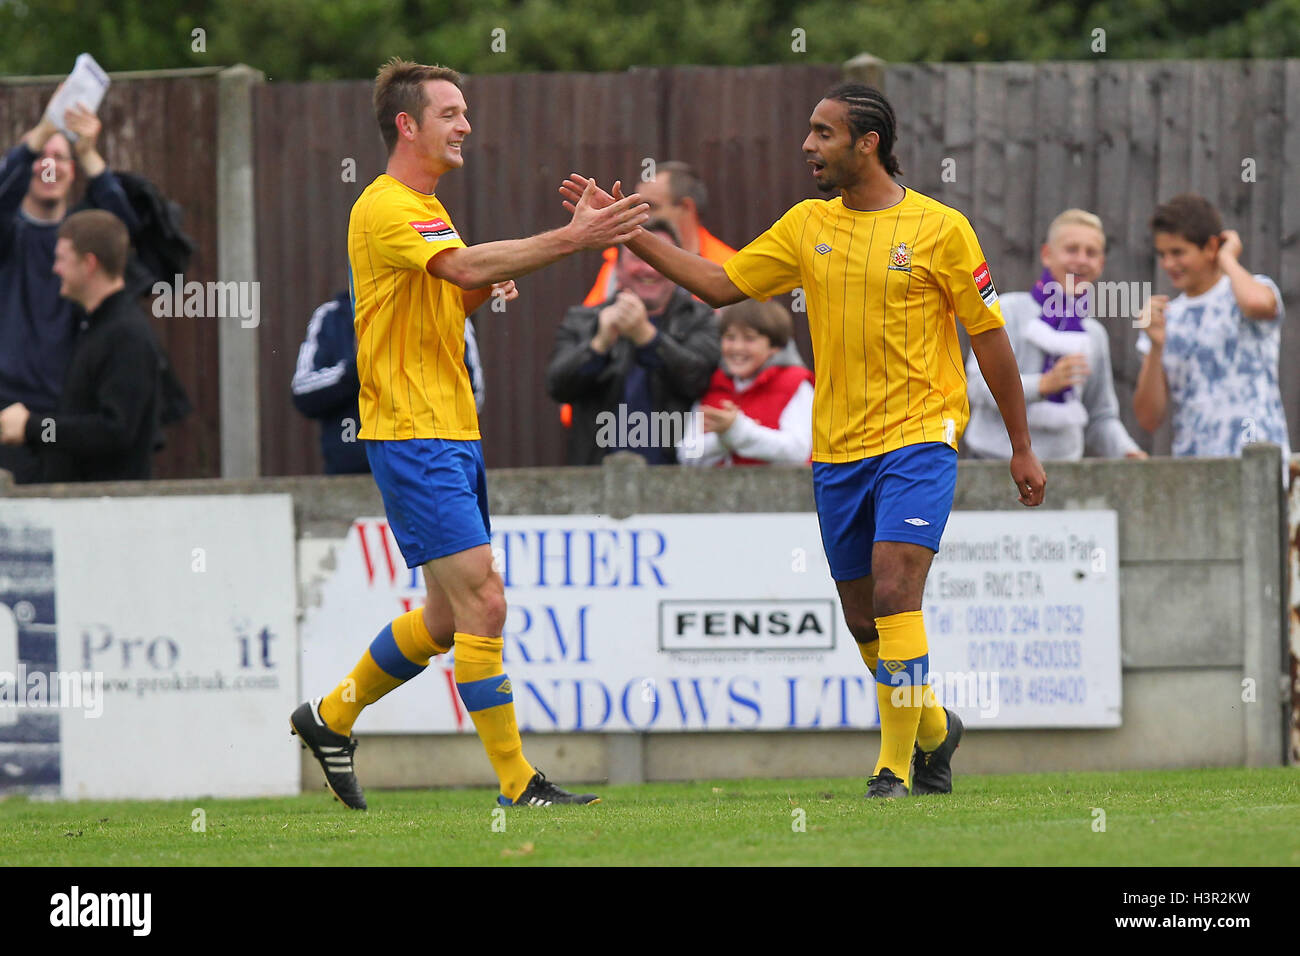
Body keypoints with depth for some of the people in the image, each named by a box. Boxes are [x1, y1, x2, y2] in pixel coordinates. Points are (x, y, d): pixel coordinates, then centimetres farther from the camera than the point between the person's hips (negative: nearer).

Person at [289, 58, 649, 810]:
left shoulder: (427, 208, 18)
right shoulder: (385, 209, -14)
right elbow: (465, 265, -30)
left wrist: (491, 284, 6)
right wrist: (573, 239, -37)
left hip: (455, 436, 10)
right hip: (413, 438, -10)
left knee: (450, 618, 13)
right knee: (483, 602, -12)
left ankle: (332, 717, 28)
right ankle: (517, 784, -9)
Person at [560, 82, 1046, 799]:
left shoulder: (939, 228, -5)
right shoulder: (807, 226, 8)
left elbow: (988, 335, 0)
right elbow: (720, 284, 11)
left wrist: (1021, 447, 3)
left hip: (918, 439, -5)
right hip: (837, 448, 5)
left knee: (894, 593, -19)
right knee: (863, 617, 9)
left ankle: (895, 771, -15)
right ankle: (933, 732, 34)